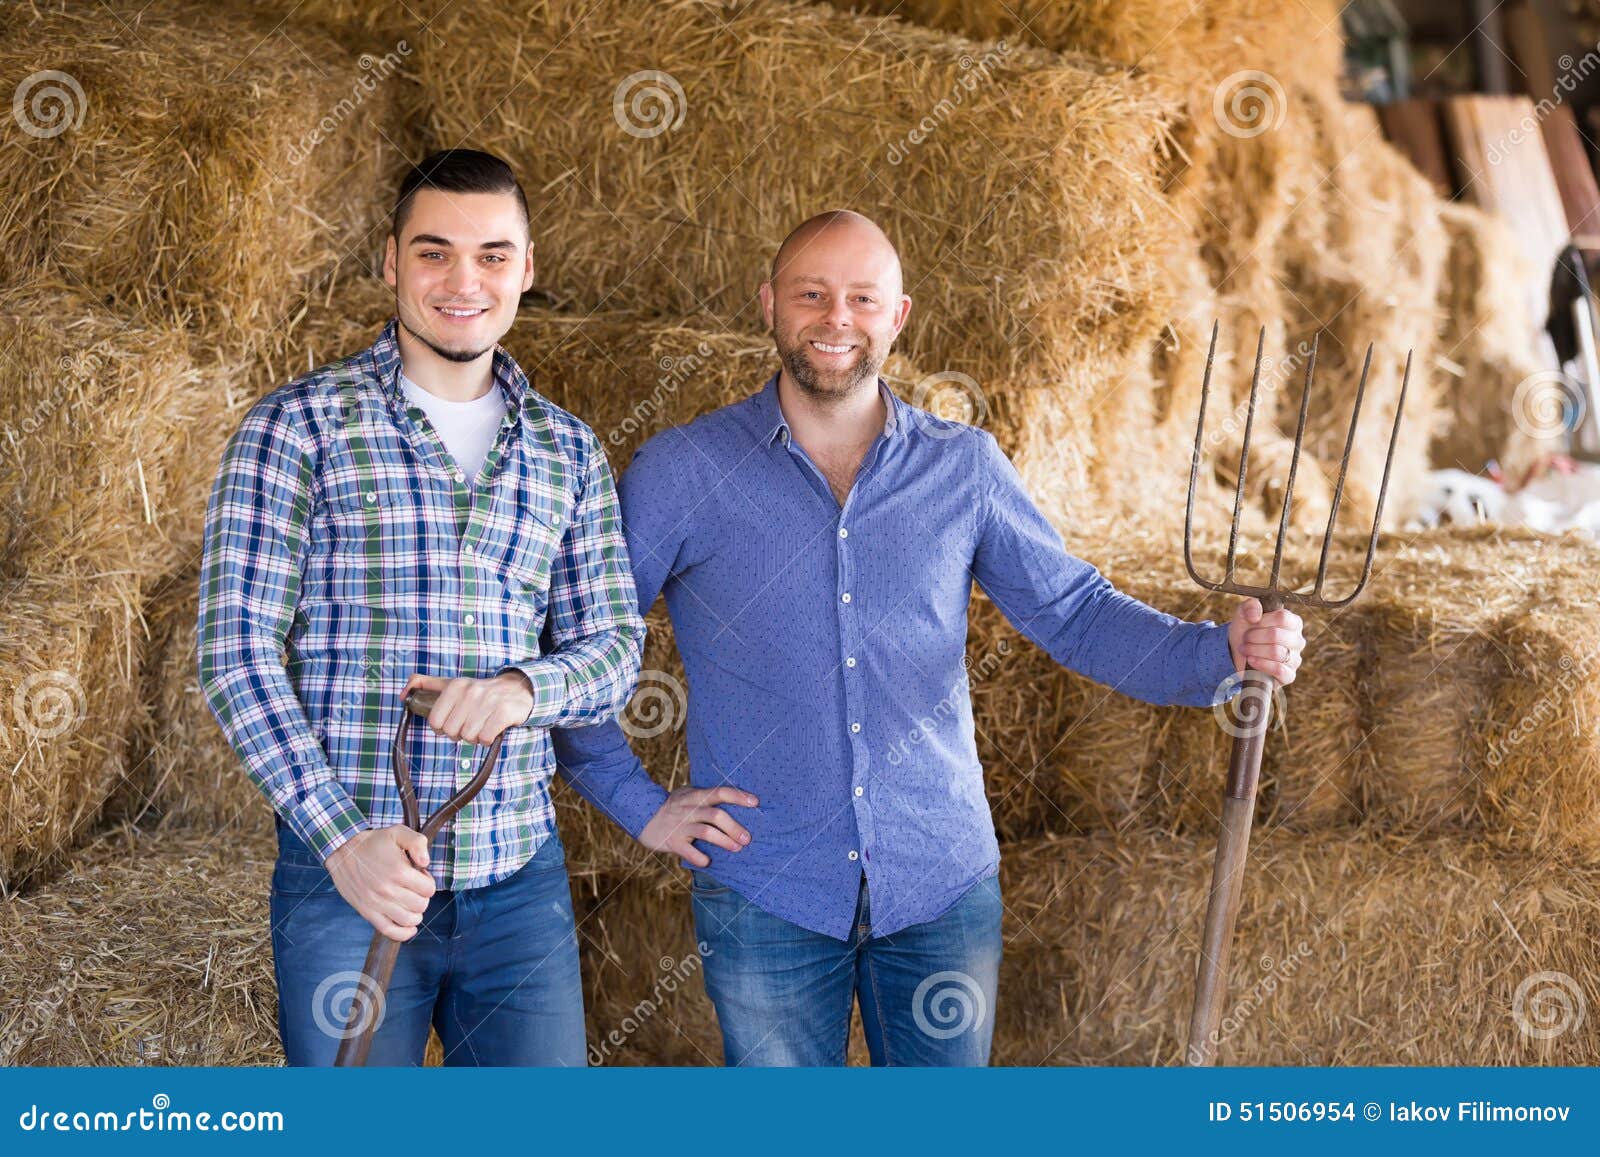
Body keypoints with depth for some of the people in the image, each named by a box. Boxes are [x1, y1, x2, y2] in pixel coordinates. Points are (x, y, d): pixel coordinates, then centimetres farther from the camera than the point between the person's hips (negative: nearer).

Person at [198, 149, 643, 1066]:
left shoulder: (569, 451, 11)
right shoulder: (299, 427, -3)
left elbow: (614, 645, 9)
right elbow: (237, 648, -8)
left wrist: (525, 688, -15)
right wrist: (342, 835, -18)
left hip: (521, 878, 4)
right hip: (347, 878, -3)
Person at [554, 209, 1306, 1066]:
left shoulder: (965, 470, 4)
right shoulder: (682, 473, -3)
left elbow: (1074, 611, 4)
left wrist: (1223, 651, -12)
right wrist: (638, 803, -2)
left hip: (943, 889, 2)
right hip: (766, 894, -2)